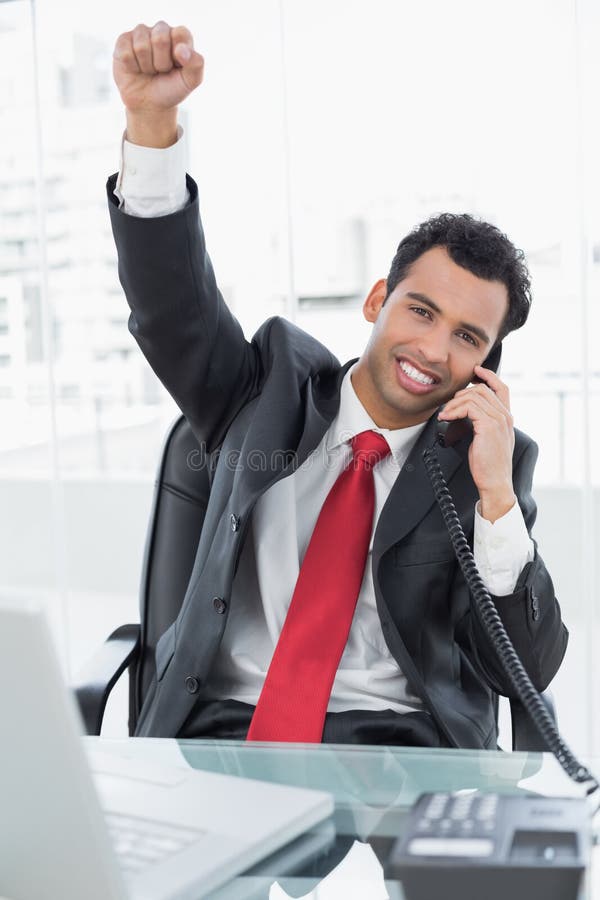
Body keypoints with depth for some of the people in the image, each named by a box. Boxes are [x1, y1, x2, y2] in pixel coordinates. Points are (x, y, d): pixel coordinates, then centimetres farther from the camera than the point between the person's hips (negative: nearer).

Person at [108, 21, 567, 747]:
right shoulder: (273, 387, 8)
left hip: (402, 744, 0)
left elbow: (523, 671, -1)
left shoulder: (487, 459, 5)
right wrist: (152, 121, -20)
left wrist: (496, 492, -14)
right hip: (224, 731, 0)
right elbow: (171, 301, -7)